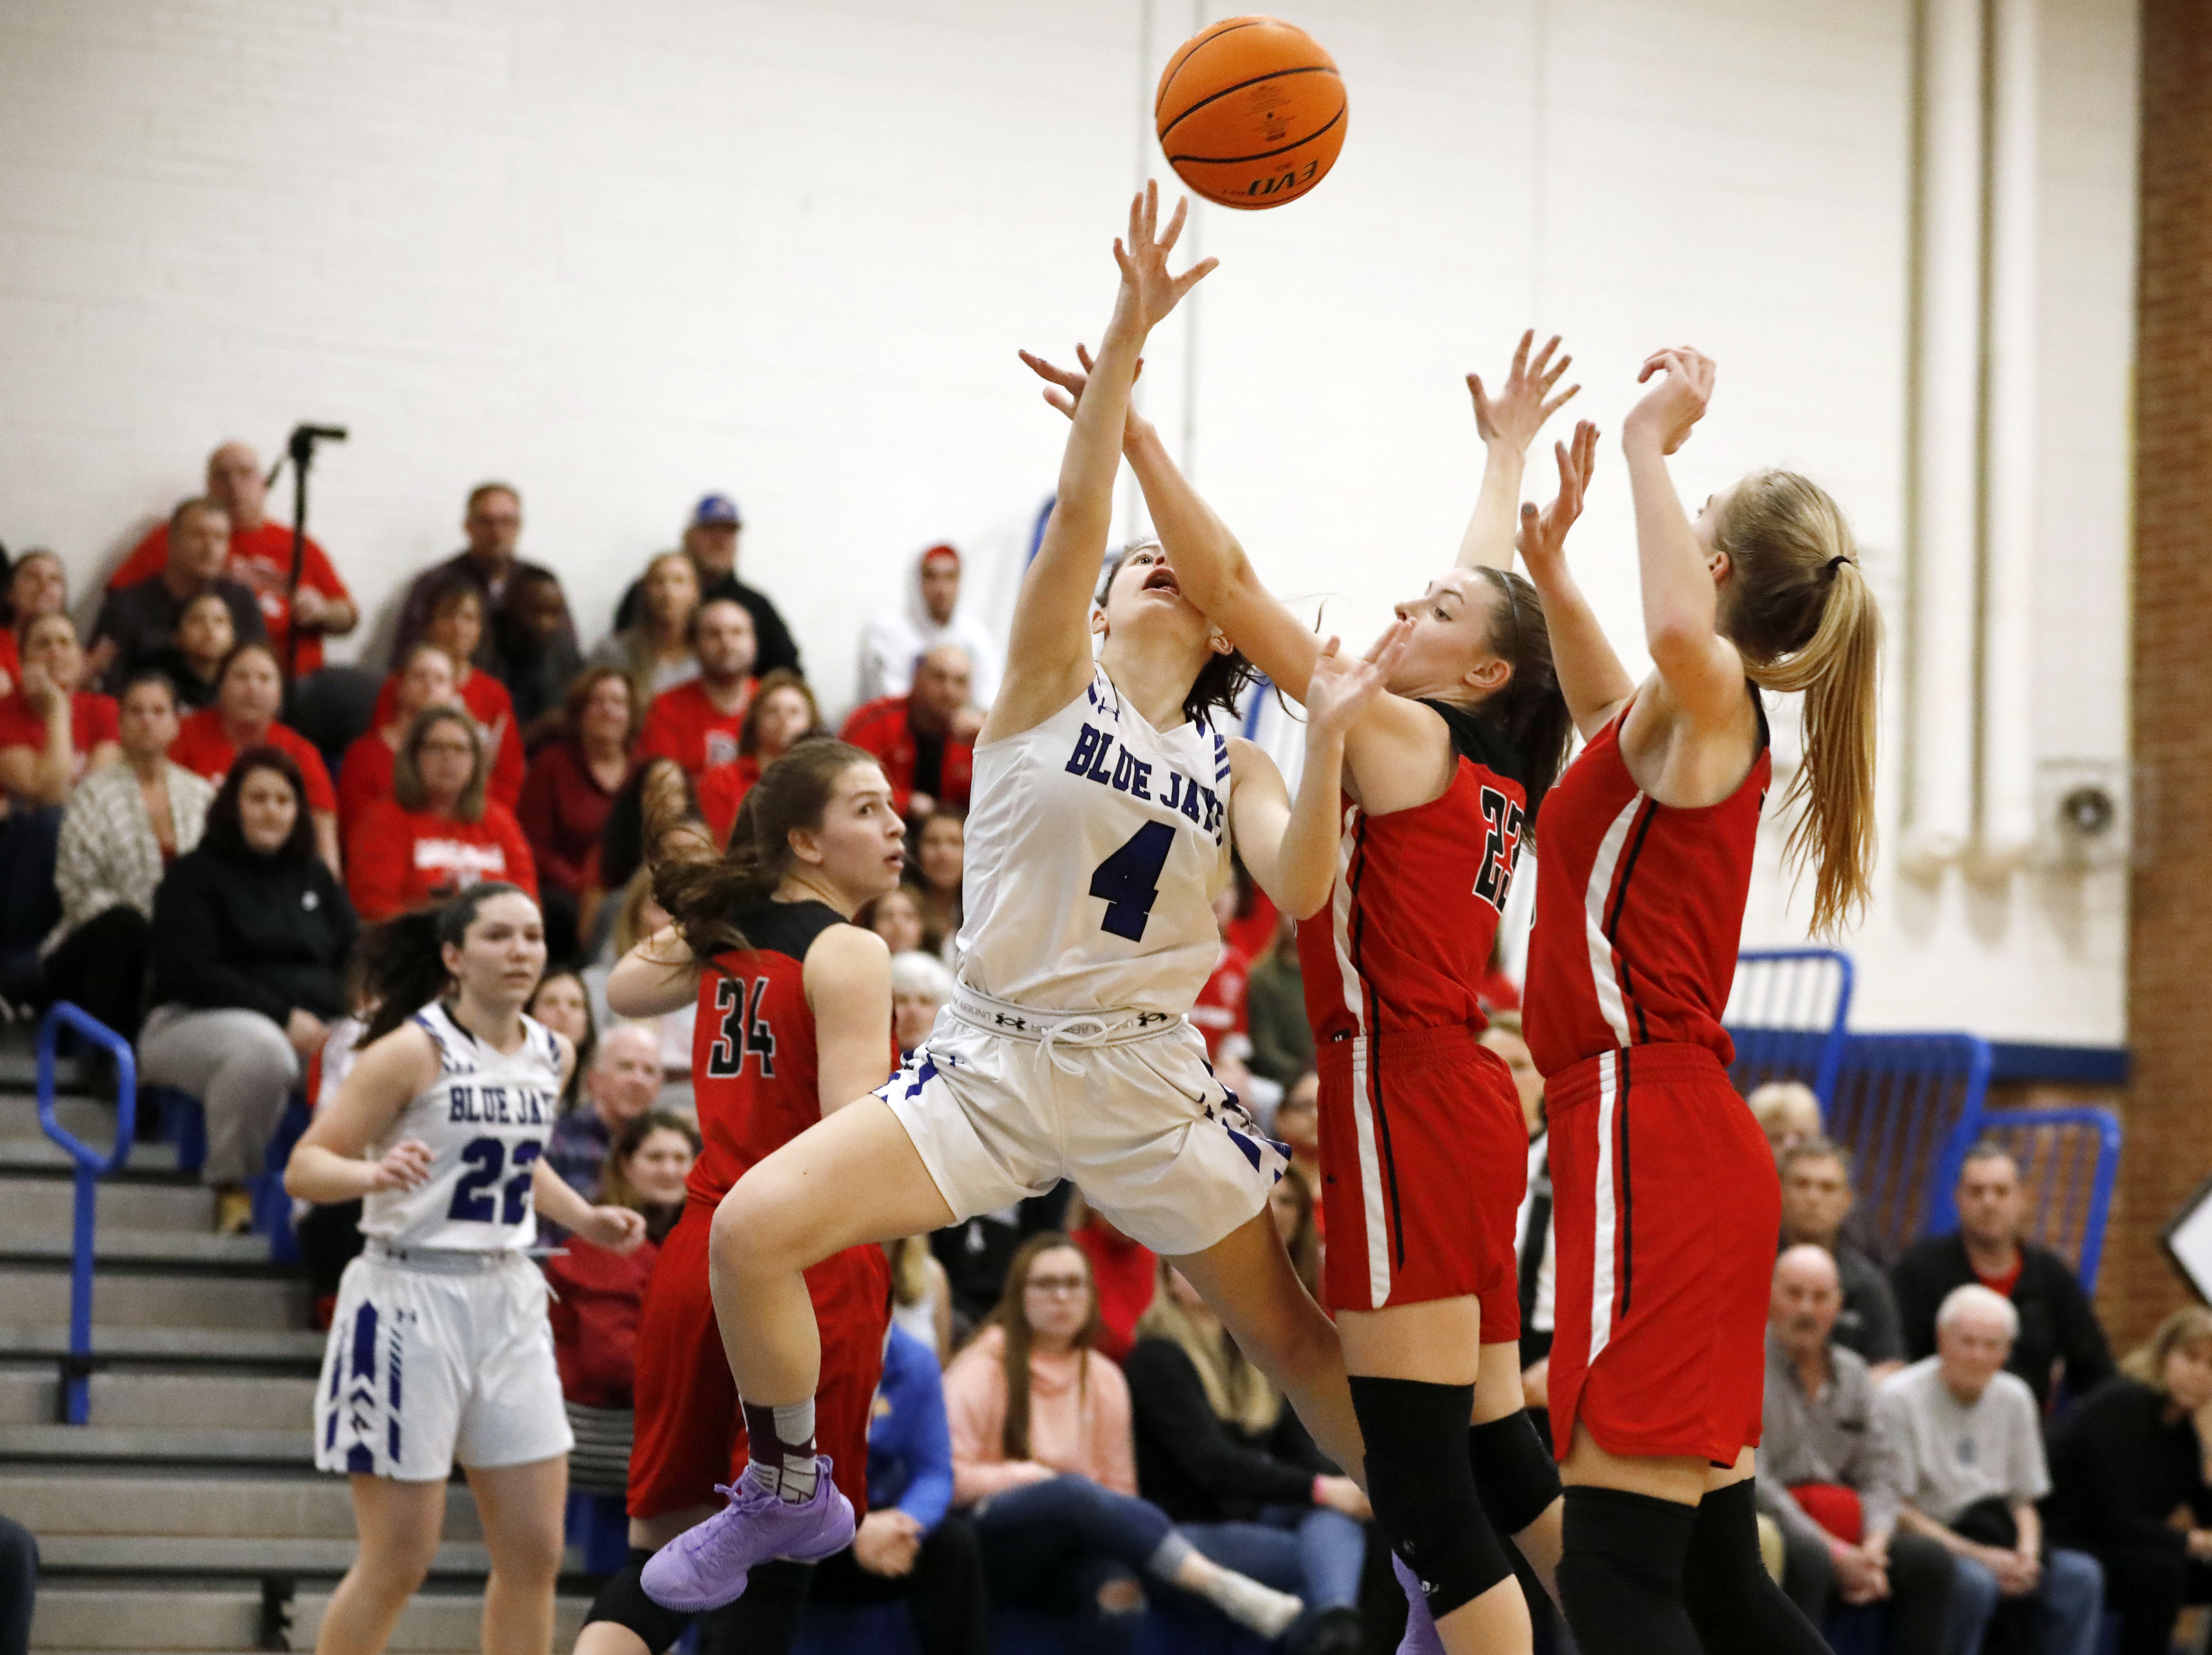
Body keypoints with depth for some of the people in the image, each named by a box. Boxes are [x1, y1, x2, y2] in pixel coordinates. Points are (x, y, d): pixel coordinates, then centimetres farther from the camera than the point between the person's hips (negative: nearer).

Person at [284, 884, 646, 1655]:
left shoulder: (550, 1056, 8)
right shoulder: (414, 1051, -12)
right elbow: (304, 1168, -14)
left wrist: (585, 1219, 14)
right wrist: (376, 1173, -33)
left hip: (507, 1301, 7)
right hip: (410, 1300, -6)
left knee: (534, 1554, 6)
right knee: (397, 1561, -2)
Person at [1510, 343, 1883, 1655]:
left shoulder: (1711, 698, -9)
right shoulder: (1684, 720, 18)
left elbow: (1677, 636, -36)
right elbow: (1609, 709, 44)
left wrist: (1651, 443, -23)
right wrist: (1550, 566, 34)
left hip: (1656, 1147, -10)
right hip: (1680, 1141, 10)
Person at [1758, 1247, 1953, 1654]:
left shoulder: (1853, 1373, 18)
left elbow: (1877, 1470, 12)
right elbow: (1750, 1481, -14)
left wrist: (1874, 1543, -10)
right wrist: (1836, 1556, -18)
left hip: (1846, 1538, 7)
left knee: (1929, 1558, -14)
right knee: (1808, 1559, -37)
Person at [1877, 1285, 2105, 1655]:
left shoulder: (2015, 1398, 13)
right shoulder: (1899, 1398, -6)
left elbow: (2024, 1500, 17)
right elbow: (1897, 1509, -10)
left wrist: (2027, 1552, -6)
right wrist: (1976, 1555, -17)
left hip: (1997, 1545, 6)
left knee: (2081, 1575, -18)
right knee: (1974, 1580, -37)